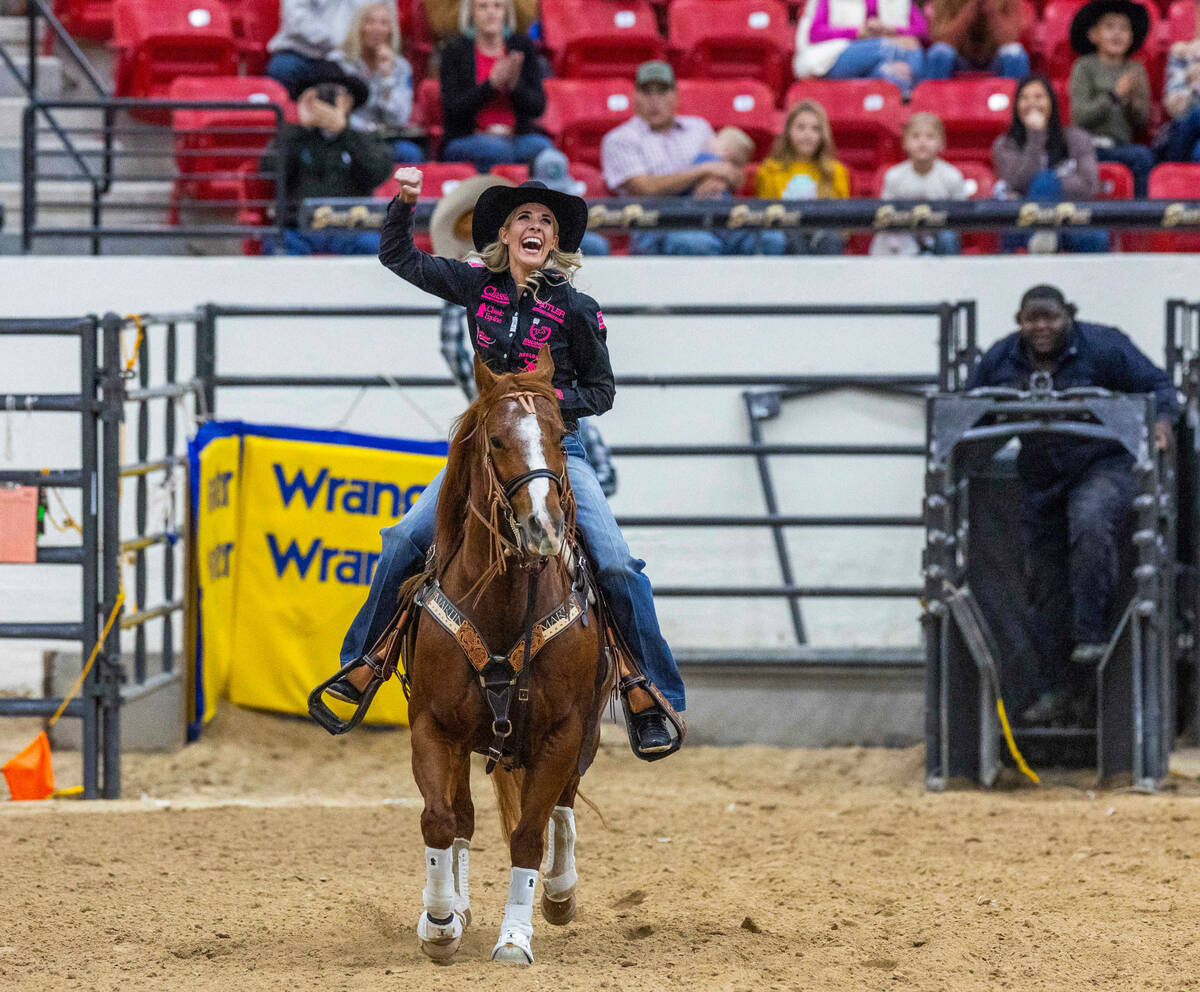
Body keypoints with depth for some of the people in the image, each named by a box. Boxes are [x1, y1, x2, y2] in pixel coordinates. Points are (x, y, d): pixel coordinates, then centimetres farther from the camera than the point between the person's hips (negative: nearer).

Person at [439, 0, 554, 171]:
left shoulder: (523, 46, 9)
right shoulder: (454, 51, 3)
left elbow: (538, 107, 5)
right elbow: (452, 110, -7)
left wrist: (514, 84, -15)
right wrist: (491, 84, -18)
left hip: (518, 135, 2)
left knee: (541, 147, -32)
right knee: (496, 149, -36)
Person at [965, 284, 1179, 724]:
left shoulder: (1103, 347, -9)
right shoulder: (999, 361, 1)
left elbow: (1157, 386, -4)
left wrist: (1162, 420, -25)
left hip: (1101, 467, -5)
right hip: (1040, 481, 5)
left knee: (1090, 527, -37)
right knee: (1046, 584, 7)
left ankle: (1093, 636, -28)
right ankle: (1058, 685, 20)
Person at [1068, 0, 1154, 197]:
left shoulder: (1135, 70, 12)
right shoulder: (1085, 67, 1)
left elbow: (1142, 121, 11)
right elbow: (1080, 116, -9)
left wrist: (1134, 99, -10)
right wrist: (1115, 95, -17)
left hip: (1123, 145, 4)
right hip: (1094, 144, -4)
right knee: (1143, 156, -28)